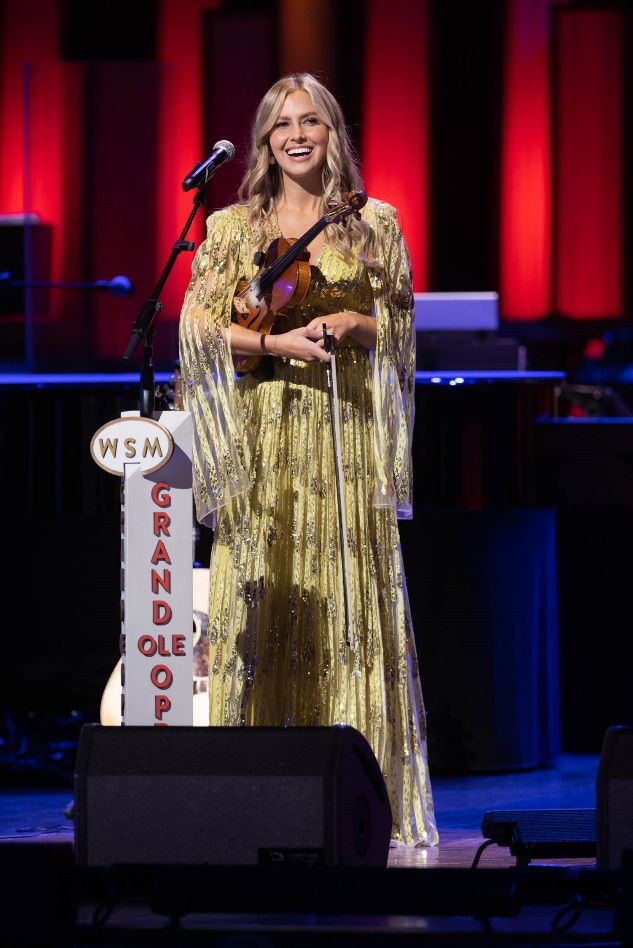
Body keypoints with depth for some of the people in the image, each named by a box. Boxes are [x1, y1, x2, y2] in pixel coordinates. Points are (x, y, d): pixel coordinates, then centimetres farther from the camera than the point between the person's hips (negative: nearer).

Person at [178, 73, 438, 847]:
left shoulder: (374, 224, 8)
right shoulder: (232, 228, 7)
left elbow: (400, 322, 9)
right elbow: (201, 325, 1)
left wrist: (350, 324, -11)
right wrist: (277, 343, -13)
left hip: (345, 435, 0)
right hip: (261, 432, 0)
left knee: (349, 595, -3)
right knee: (260, 600, -4)